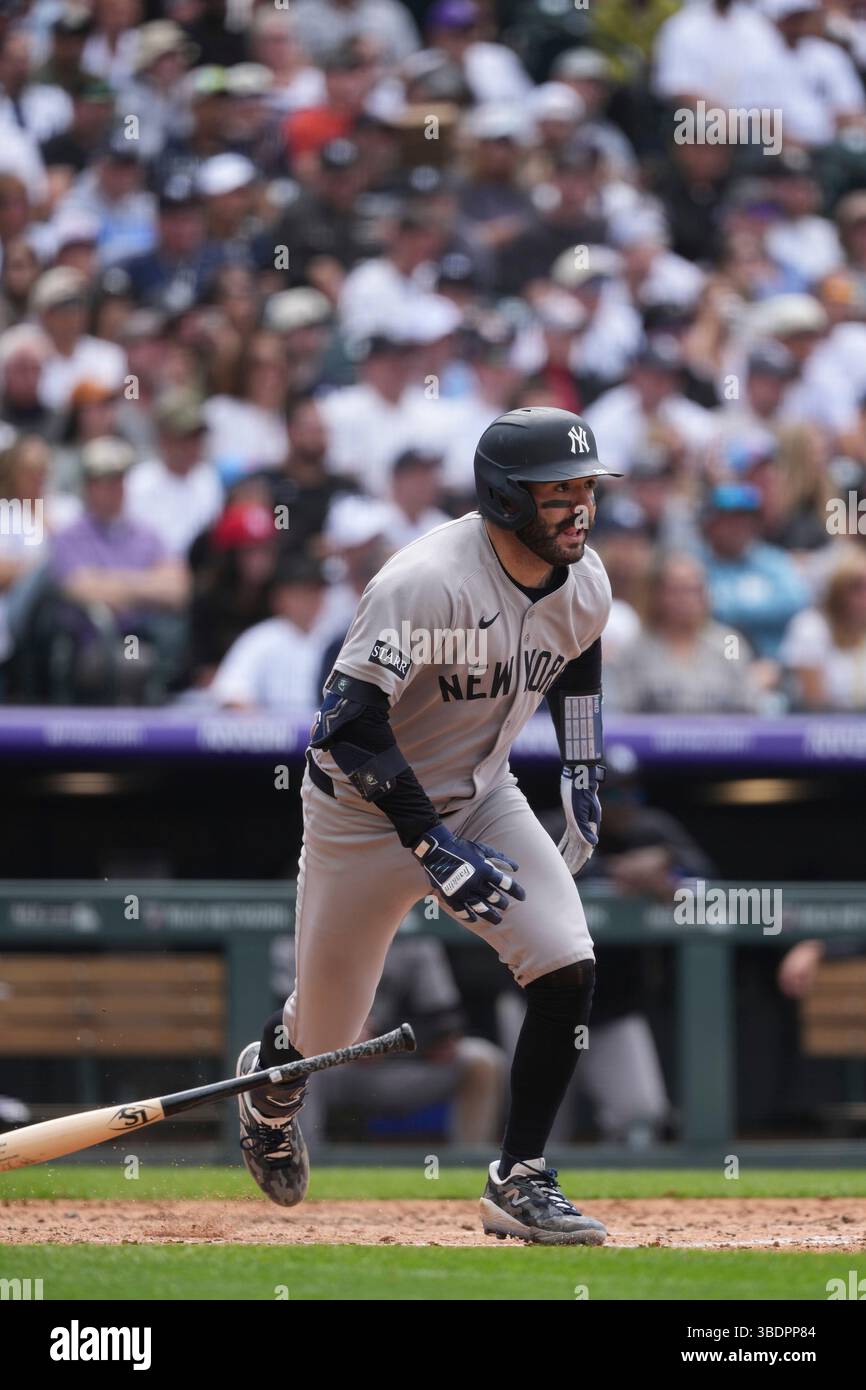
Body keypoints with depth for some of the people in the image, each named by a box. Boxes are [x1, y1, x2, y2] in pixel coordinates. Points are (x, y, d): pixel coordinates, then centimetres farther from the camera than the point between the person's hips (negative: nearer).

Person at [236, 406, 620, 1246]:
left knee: (567, 969, -16)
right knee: (327, 1029, 9)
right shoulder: (429, 583, -31)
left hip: (481, 798, 5)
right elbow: (348, 723, -32)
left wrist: (583, 781, 10)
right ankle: (269, 1089, 48)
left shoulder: (584, 586, -8)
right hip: (366, 810, -5)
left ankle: (519, 1182, -4)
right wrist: (434, 849, -33)